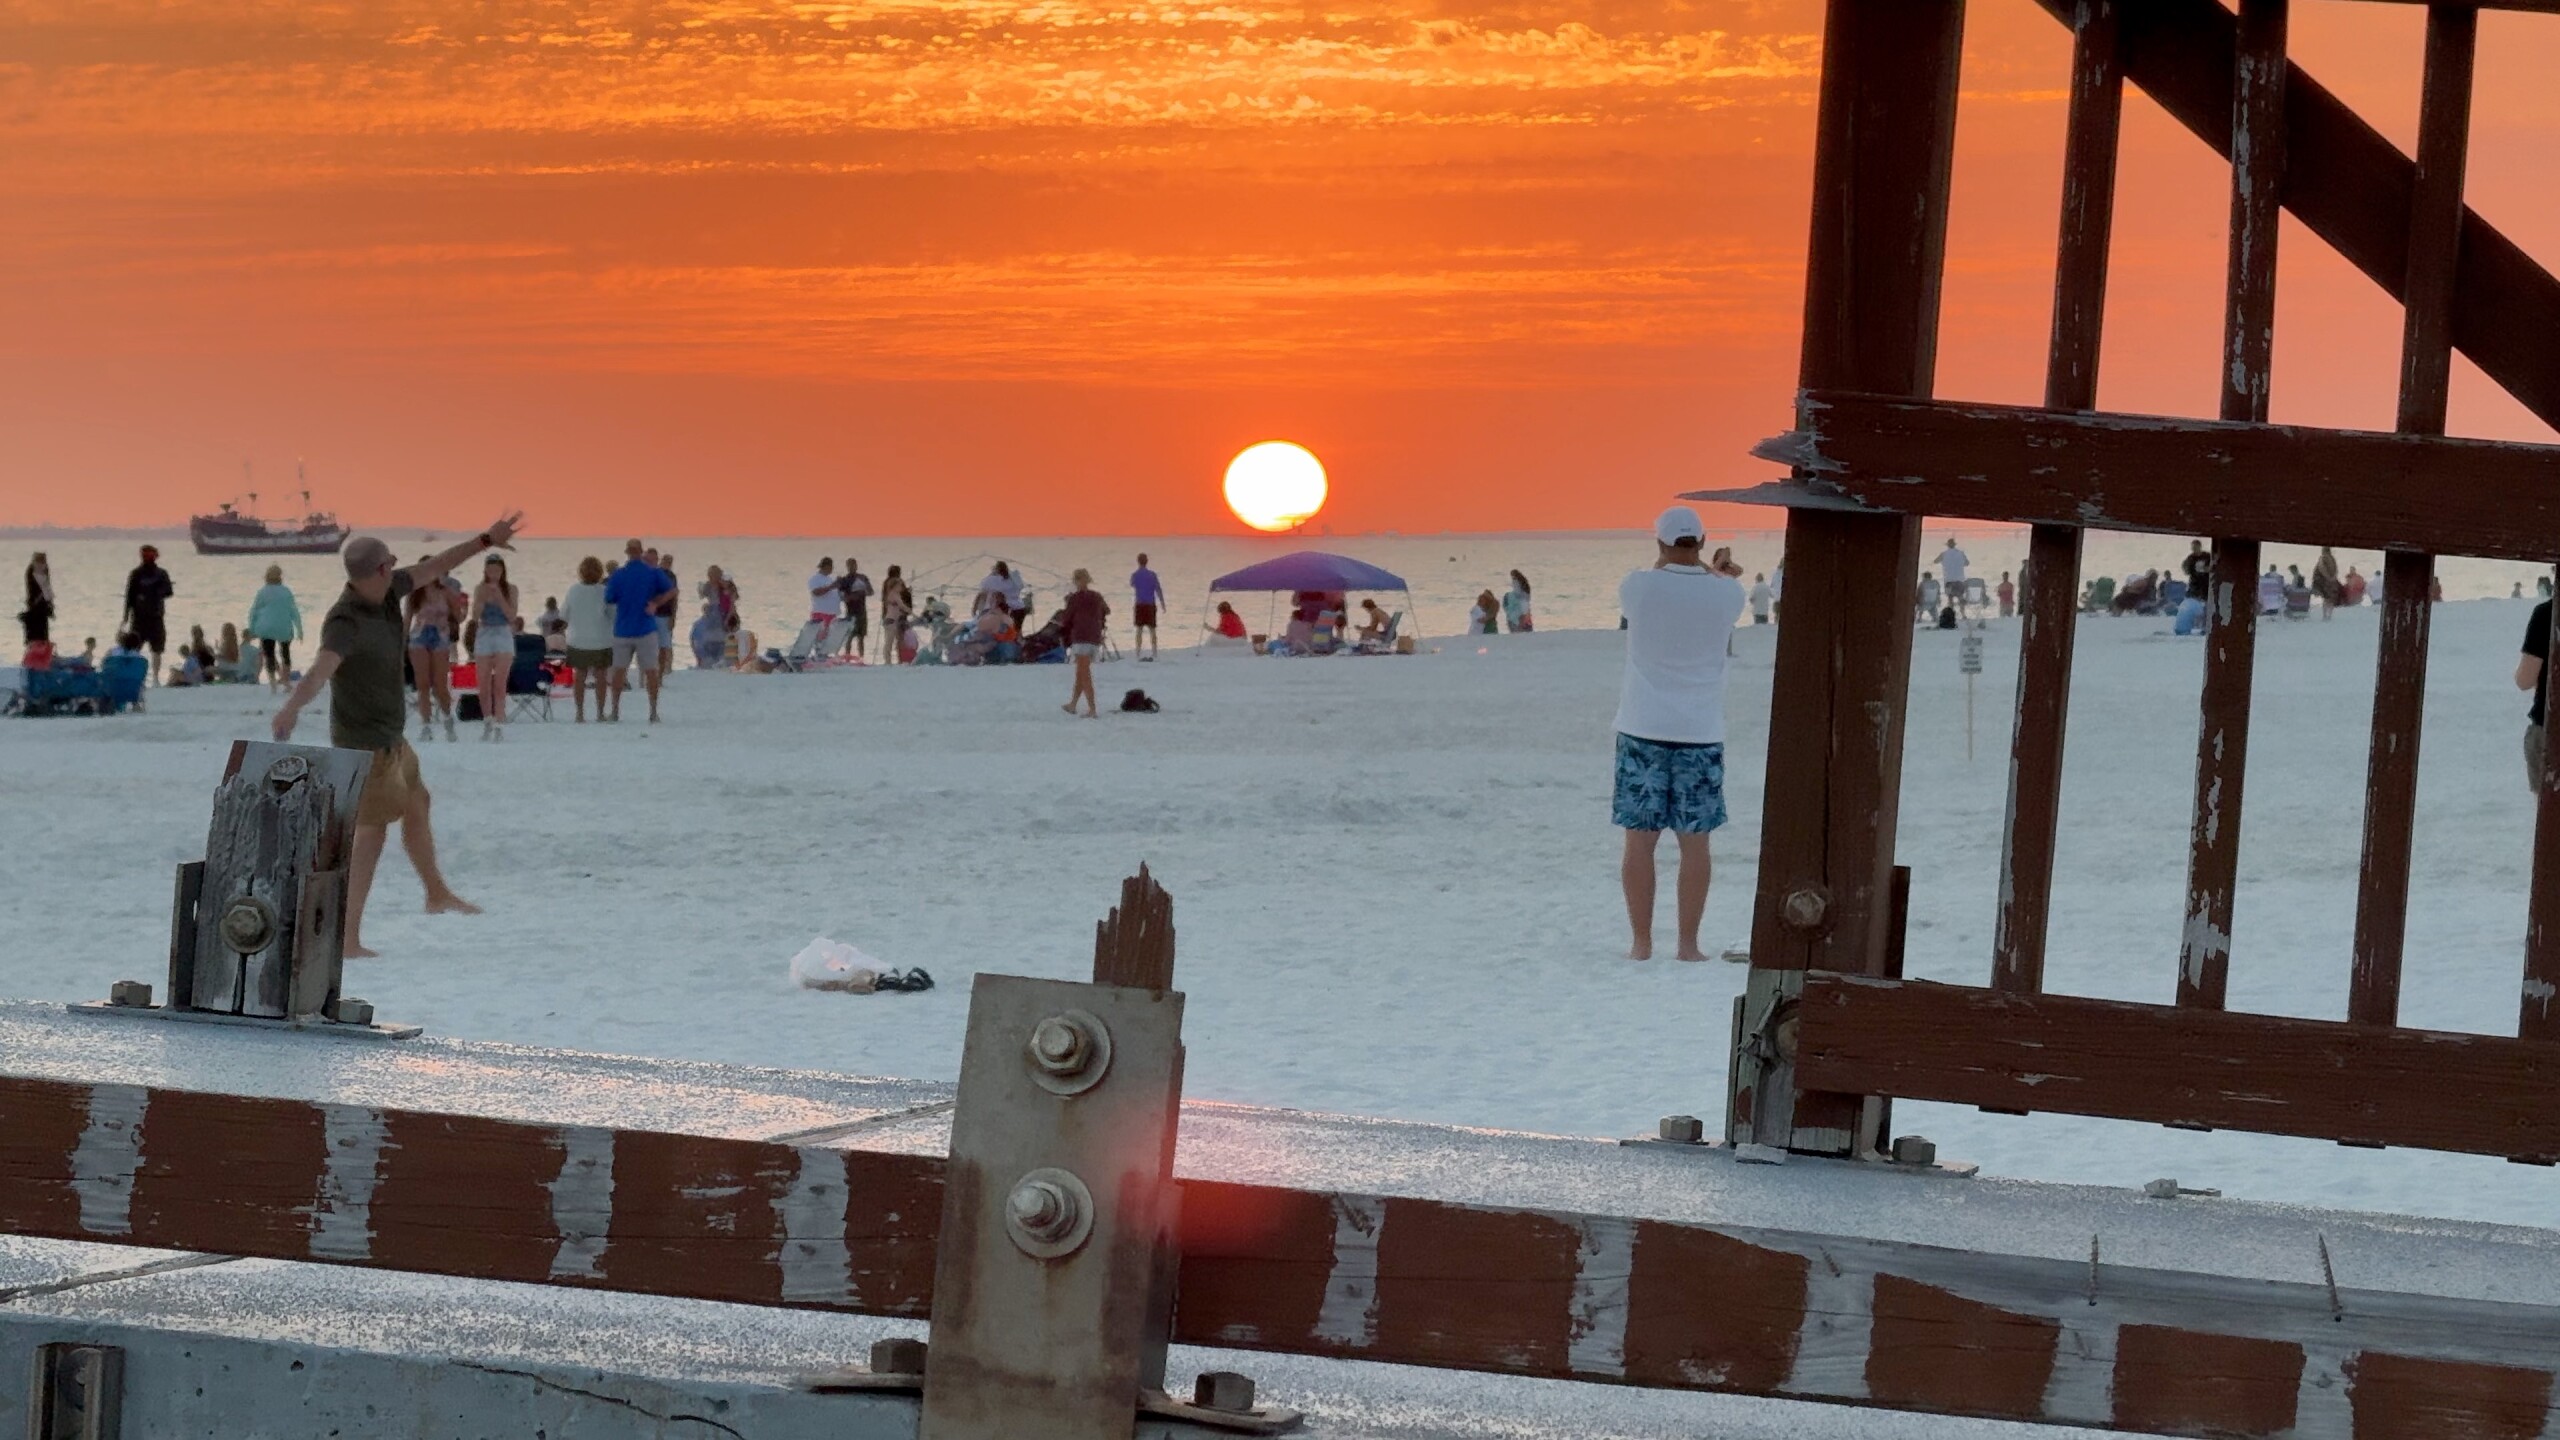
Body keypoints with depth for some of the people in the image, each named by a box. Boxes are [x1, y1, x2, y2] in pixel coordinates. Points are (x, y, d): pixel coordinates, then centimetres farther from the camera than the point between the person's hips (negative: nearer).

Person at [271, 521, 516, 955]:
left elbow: (433, 569, 11)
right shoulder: (346, 622, -31)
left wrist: (485, 540, 15)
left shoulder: (385, 593, -5)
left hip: (388, 736, 10)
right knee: (370, 833, -9)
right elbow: (322, 667, -50)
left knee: (416, 806, 27)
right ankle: (347, 938, -12)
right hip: (365, 743, -10)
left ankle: (437, 894, 50)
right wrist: (293, 705, -69)